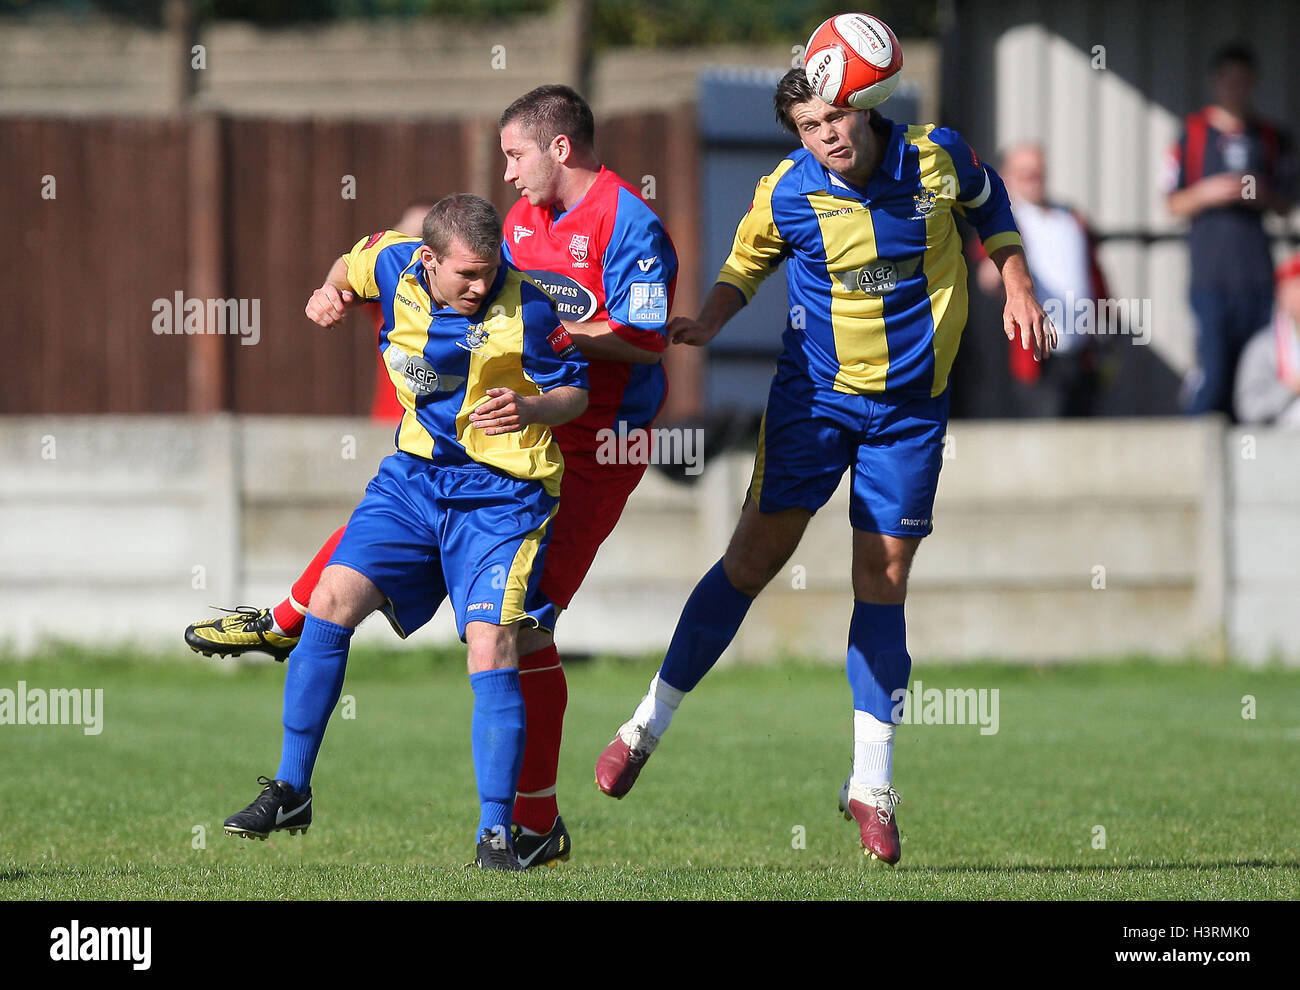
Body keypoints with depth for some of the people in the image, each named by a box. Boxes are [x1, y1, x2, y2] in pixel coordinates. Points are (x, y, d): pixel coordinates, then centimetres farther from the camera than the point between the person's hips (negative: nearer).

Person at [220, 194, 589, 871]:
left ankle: (495, 834, -11)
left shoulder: (525, 309, -17)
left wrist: (529, 409, -26)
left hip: (502, 492, -5)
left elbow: (575, 390, -6)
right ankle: (289, 792, 5)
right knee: (332, 600, -7)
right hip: (414, 477, 5)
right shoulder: (394, 265, -6)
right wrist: (331, 293, -3)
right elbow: (354, 262, 19)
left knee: (491, 645, -17)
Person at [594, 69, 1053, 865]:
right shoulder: (786, 193, -13)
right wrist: (707, 323, -10)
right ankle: (650, 723, 7)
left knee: (885, 576, 1)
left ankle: (872, 784, 6)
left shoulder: (937, 156, -10)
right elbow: (748, 261, 8)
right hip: (814, 393, -1)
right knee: (756, 554, -6)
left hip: (911, 404, 1)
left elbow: (988, 202, 13)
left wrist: (1018, 288, 7)